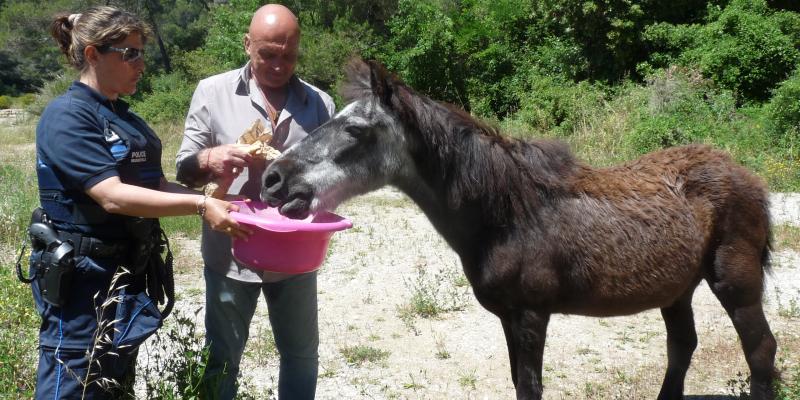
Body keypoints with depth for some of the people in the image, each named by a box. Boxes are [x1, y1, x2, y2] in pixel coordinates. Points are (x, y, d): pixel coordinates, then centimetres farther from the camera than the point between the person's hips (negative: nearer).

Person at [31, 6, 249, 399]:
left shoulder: (127, 120, 12)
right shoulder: (66, 116, -16)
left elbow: (156, 186, 9)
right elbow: (112, 196, -25)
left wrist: (213, 201, -6)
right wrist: (199, 206, -26)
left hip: (129, 274, 9)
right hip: (80, 276, -9)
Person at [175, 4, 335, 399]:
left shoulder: (319, 103, 2)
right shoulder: (212, 92, -3)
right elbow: (185, 169, -1)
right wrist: (208, 160, -25)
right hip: (230, 254, -2)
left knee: (301, 354, 18)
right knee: (221, 359, 13)